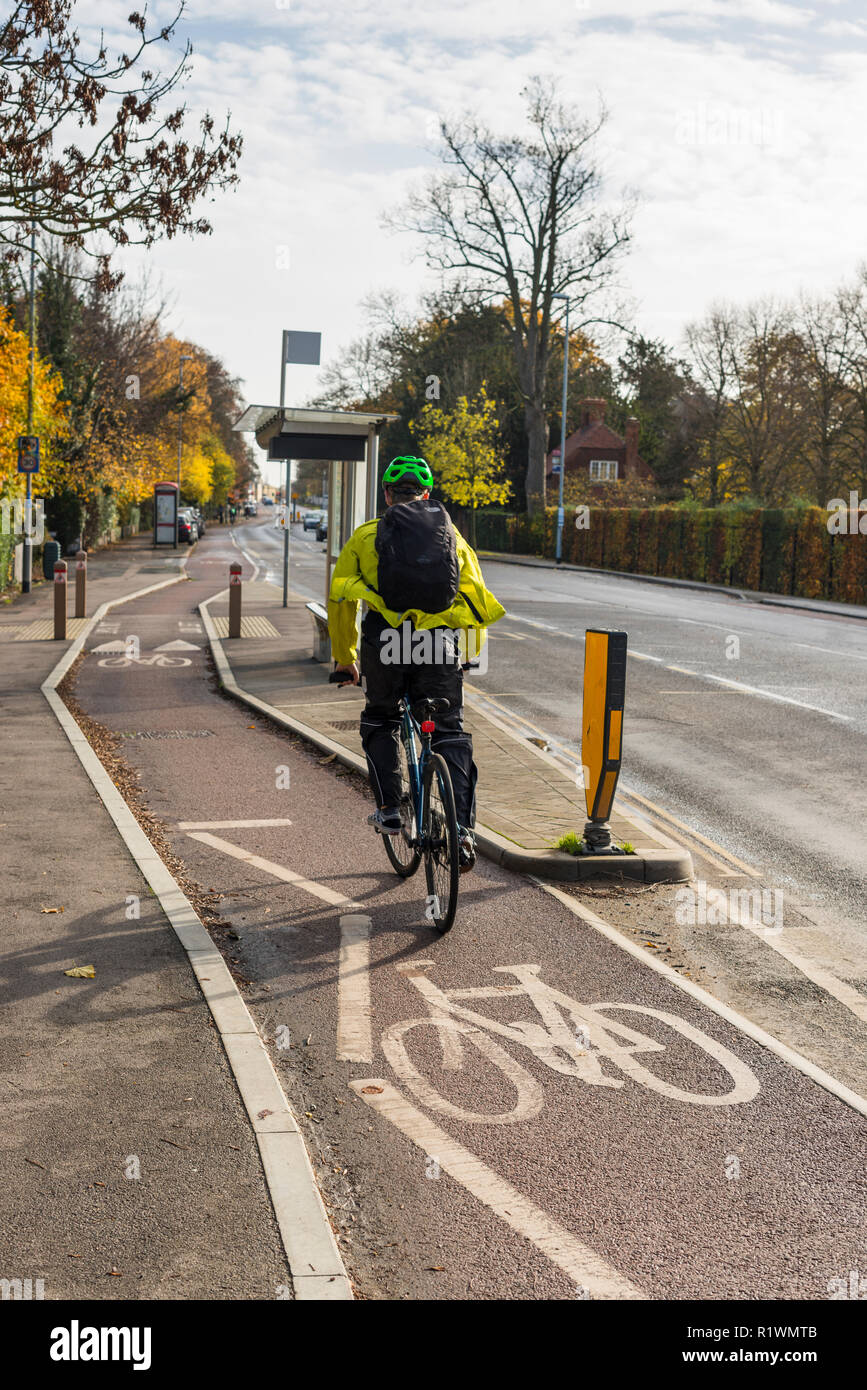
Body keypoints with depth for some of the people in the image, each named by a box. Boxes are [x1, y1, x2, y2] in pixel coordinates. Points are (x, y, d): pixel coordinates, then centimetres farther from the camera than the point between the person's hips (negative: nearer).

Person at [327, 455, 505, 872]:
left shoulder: (366, 535, 13)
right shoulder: (452, 534, 18)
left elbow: (339, 601, 13)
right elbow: (478, 600, 19)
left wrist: (344, 660, 24)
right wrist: (470, 652, 33)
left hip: (385, 641, -1)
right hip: (442, 646, 1)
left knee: (380, 721, 24)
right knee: (450, 734, 9)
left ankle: (389, 810, 19)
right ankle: (462, 829, -3)